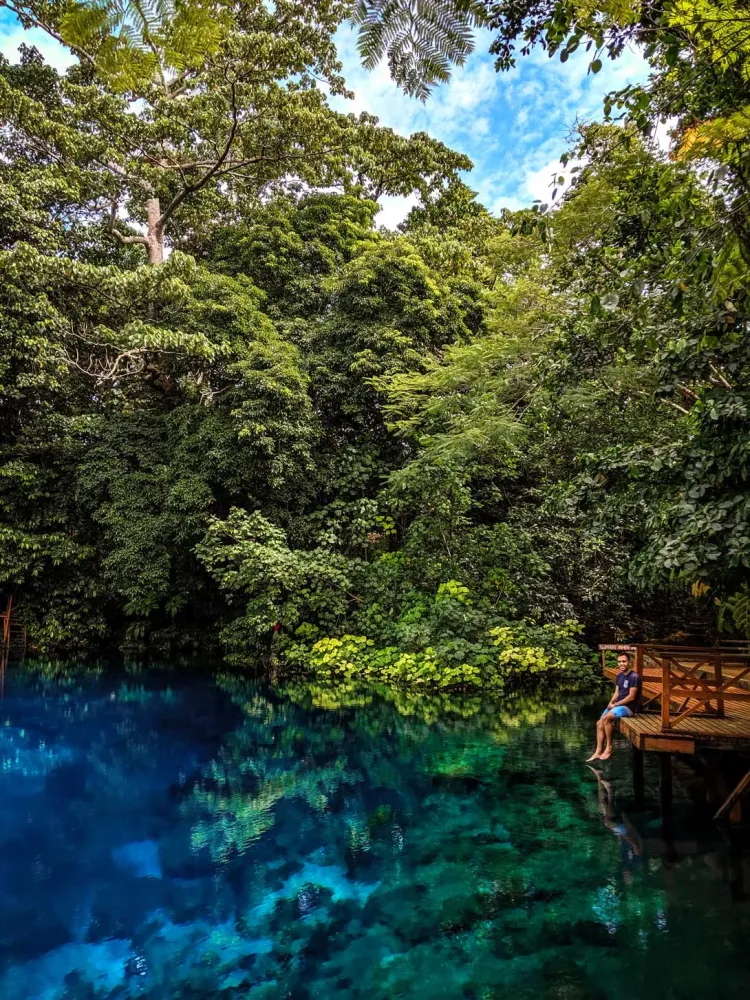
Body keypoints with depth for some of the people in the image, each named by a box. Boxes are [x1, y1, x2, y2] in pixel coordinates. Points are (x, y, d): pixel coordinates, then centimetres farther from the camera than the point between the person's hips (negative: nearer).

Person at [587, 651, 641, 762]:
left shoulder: (634, 677, -15)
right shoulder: (619, 676, 11)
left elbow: (631, 697, -17)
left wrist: (615, 704, -14)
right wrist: (611, 703, -5)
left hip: (628, 707, -8)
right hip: (617, 705, 9)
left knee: (606, 718, -28)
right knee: (599, 723, -3)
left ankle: (609, 747, -14)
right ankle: (598, 752, 0)